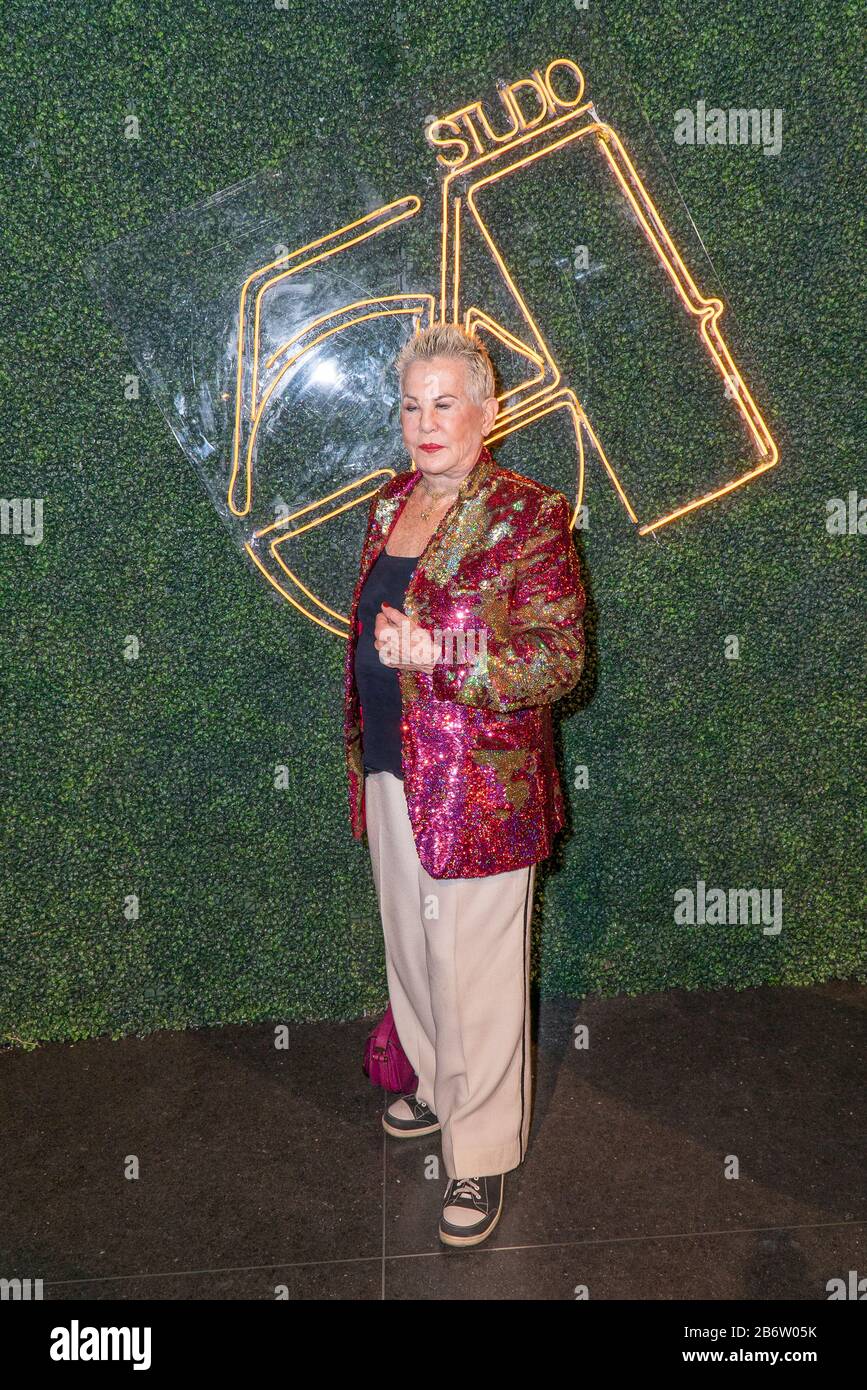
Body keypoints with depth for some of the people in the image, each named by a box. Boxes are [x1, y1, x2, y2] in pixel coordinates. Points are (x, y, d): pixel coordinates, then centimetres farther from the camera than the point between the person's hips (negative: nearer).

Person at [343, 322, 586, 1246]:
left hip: (480, 785, -7)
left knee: (473, 974, 4)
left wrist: (434, 656, -26)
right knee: (411, 950, 21)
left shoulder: (528, 518, -13)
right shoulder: (391, 503, 8)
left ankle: (480, 1155, 23)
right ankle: (435, 1083, 46)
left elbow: (558, 660, -17)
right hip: (391, 772, 7)